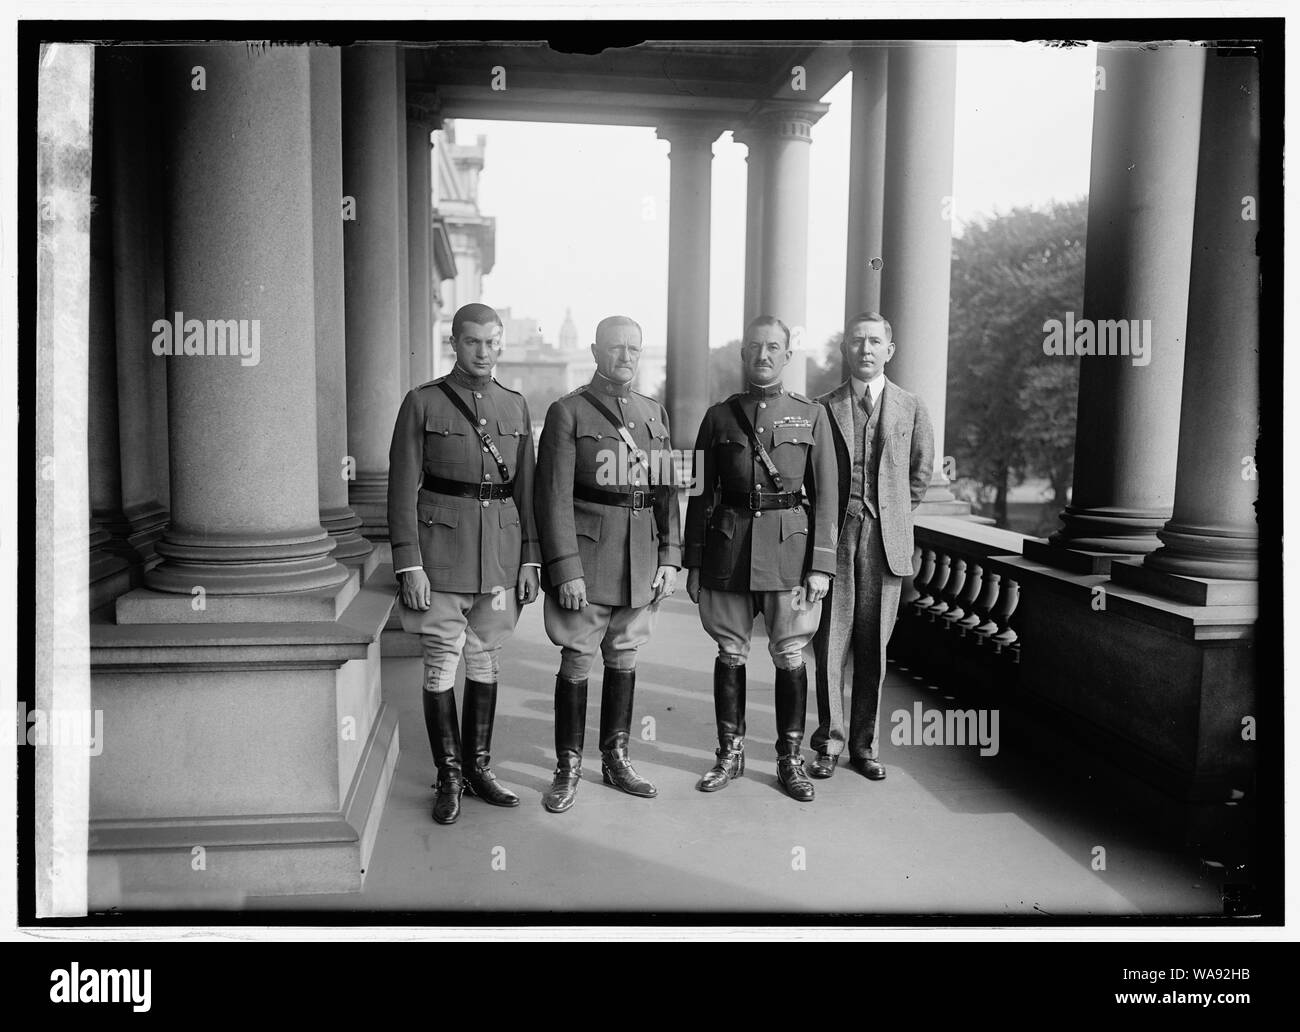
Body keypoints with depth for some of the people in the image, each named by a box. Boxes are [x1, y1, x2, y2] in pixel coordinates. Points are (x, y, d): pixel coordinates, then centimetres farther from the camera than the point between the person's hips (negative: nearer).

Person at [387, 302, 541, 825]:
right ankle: (449, 777, 17)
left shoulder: (515, 405, 9)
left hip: (500, 553, 4)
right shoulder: (422, 403, -2)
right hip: (442, 551, -3)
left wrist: (531, 557, 6)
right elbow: (402, 489, -5)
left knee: (485, 662, 12)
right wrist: (409, 564, -11)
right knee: (441, 665, 2)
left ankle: (479, 767, 26)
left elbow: (526, 487, 11)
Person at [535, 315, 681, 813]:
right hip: (587, 555, -5)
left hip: (642, 559, 5)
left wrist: (669, 558, 5)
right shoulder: (567, 412, -5)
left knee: (624, 657, 13)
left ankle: (616, 760, 27)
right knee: (577, 660, 2)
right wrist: (566, 569, -15)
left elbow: (666, 491, 13)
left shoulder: (654, 413, 12)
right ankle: (568, 769, 17)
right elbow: (554, 497, -9)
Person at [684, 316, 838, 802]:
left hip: (790, 548, -1)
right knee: (730, 654, 8)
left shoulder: (812, 415, 5)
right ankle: (730, 754, 22)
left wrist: (821, 565, -5)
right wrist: (694, 562, 4)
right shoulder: (718, 416, 8)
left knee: (790, 656, 4)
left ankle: (791, 758, 19)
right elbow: (702, 493, 8)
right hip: (727, 549, 1)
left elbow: (825, 496, 2)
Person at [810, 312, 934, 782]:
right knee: (830, 641, 0)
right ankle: (830, 742, 12)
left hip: (885, 538, 1)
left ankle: (865, 744, 17)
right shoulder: (822, 408, 6)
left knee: (873, 645, 5)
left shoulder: (911, 408, 8)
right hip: (833, 534, 0)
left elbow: (921, 472, 17)